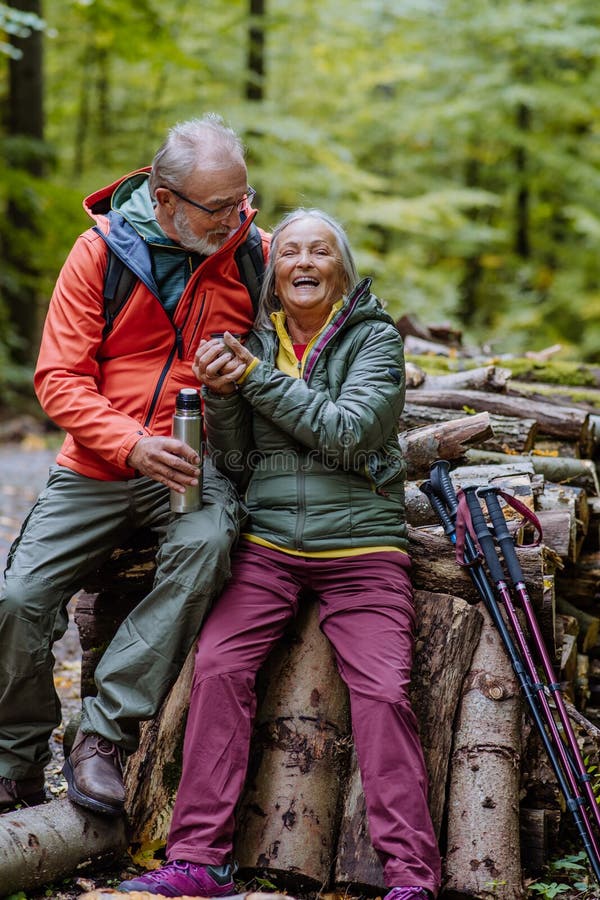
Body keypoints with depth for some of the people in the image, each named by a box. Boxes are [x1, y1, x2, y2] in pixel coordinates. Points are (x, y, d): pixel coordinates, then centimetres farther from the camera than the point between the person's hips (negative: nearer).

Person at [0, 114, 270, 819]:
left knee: (204, 548, -35)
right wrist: (131, 445, -23)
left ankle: (104, 735, -26)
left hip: (199, 466, -1)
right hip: (99, 465, 1)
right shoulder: (101, 250, -4)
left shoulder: (255, 253, -1)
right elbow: (59, 377, -6)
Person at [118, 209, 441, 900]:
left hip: (360, 545, -3)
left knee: (382, 690, -17)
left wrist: (258, 378, -11)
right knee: (218, 664, -18)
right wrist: (222, 397, -6)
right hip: (267, 544, 3)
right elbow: (237, 466, 13)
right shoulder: (254, 343, 12)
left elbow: (348, 433, -14)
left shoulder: (374, 337, 2)